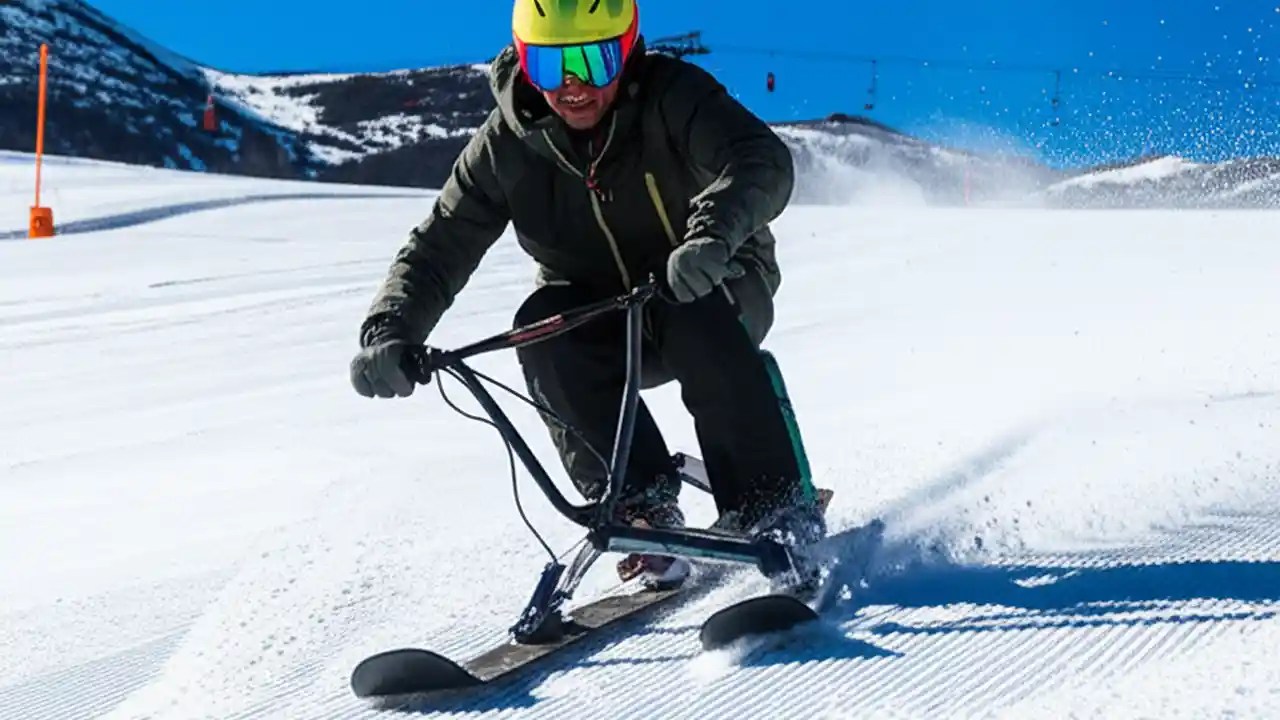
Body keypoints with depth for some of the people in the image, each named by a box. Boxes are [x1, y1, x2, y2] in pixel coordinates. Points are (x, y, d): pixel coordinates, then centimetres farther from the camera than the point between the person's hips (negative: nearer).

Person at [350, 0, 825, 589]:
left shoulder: (672, 97, -21)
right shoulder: (506, 147, -12)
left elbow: (762, 161, -37)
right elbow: (436, 251, -10)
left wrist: (714, 231, -58)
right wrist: (389, 333, -29)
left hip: (719, 291, -3)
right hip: (603, 327, 3)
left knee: (695, 317, -36)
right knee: (542, 327, -29)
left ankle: (775, 512, -28)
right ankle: (642, 510, -23)